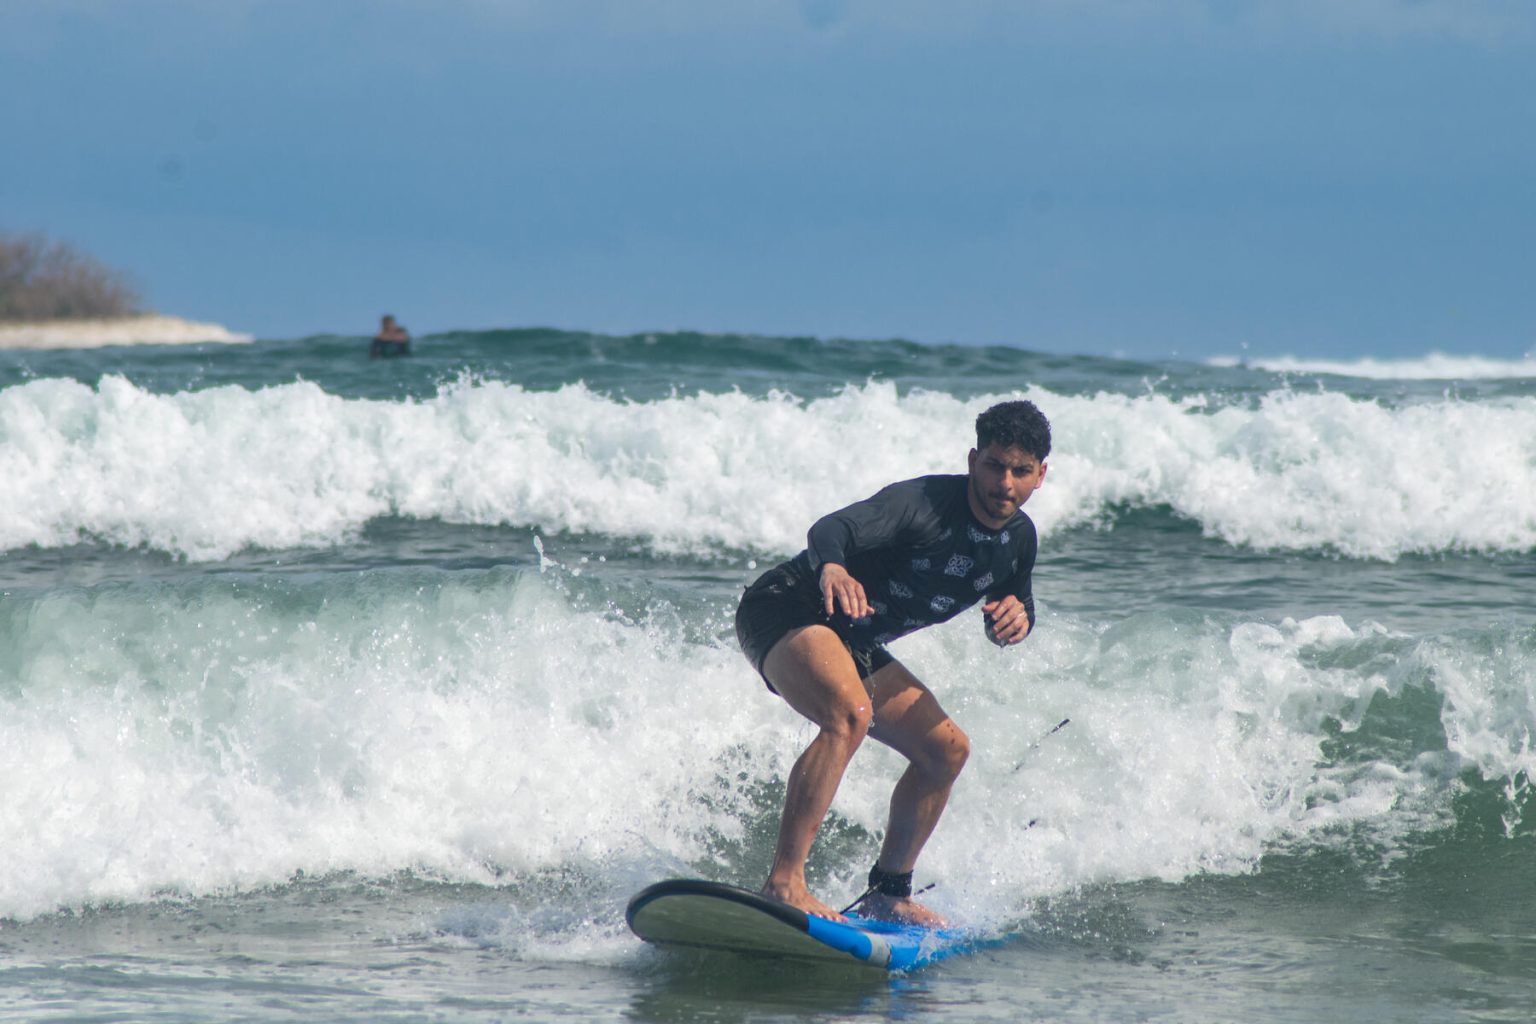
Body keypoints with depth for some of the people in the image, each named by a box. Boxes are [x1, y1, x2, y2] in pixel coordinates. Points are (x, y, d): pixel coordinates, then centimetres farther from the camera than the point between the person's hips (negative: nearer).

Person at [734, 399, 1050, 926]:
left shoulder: (1018, 538, 1)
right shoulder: (927, 504, -25)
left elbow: (1015, 603, 19)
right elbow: (832, 528, -39)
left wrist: (1017, 617, -7)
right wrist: (832, 568, -64)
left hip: (854, 646, 9)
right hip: (785, 612, -9)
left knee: (947, 749, 8)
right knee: (851, 713, -35)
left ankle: (889, 894, 23)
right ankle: (783, 882, -39)